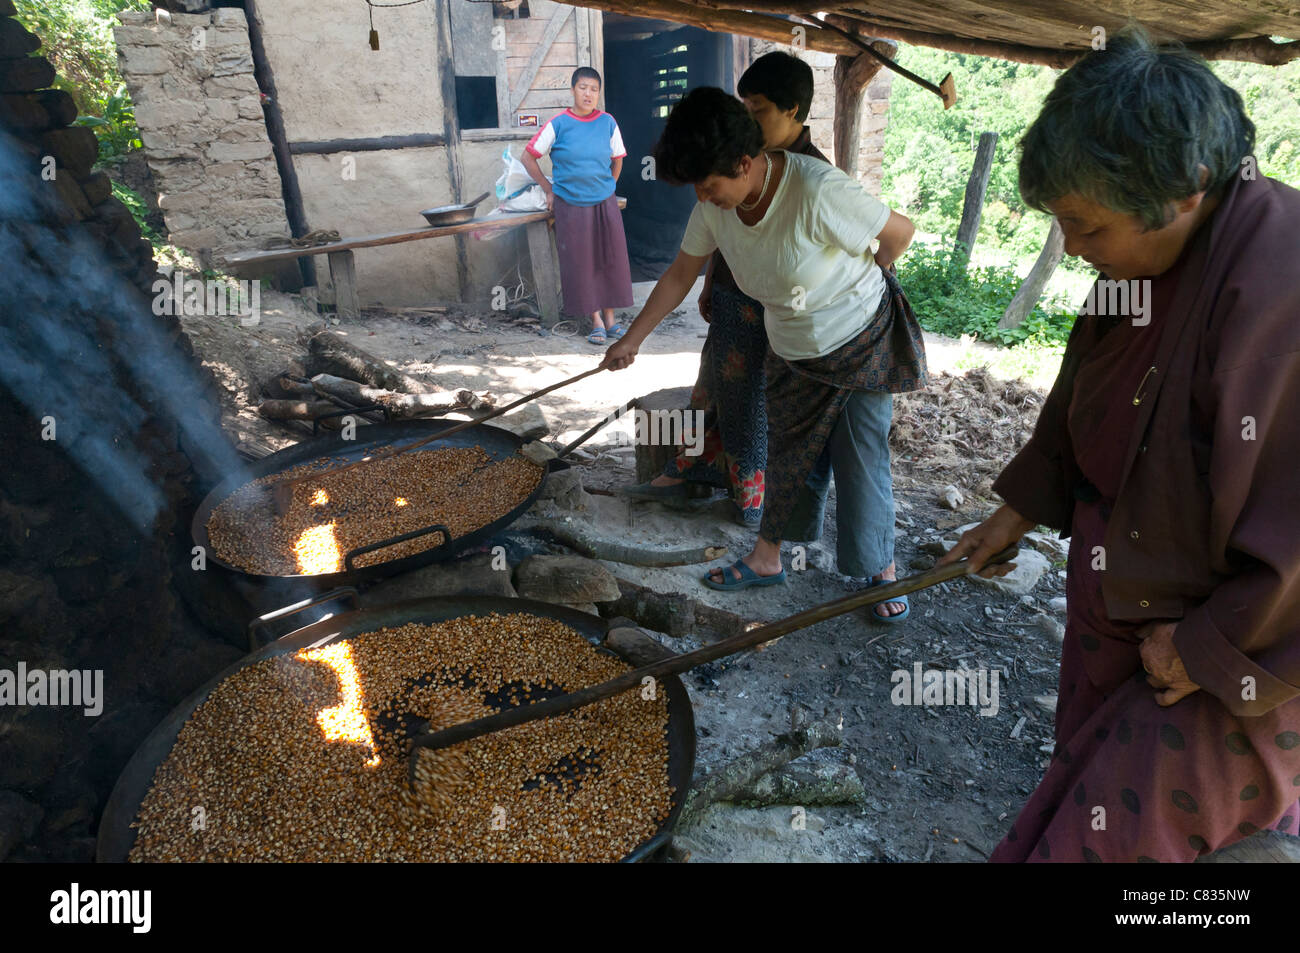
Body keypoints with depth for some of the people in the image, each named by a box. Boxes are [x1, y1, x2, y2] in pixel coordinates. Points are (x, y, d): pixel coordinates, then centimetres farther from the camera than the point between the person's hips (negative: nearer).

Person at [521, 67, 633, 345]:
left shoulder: (607, 123, 3)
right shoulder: (559, 124, -4)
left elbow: (617, 159, 18)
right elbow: (528, 157, 2)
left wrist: (607, 187, 13)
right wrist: (548, 189, 2)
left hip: (605, 204, 2)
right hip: (570, 206, -2)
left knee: (610, 259, 3)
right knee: (580, 262, 1)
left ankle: (610, 316, 15)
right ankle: (596, 320, 10)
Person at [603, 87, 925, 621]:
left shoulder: (817, 191, -32)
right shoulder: (715, 204, -13)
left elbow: (900, 232, -18)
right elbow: (681, 274, 1)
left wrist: (853, 286, -1)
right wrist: (632, 339, 4)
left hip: (862, 343, -5)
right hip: (791, 354, 5)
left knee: (863, 465, 1)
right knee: (784, 457, 16)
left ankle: (882, 571, 23)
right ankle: (766, 558, 33)